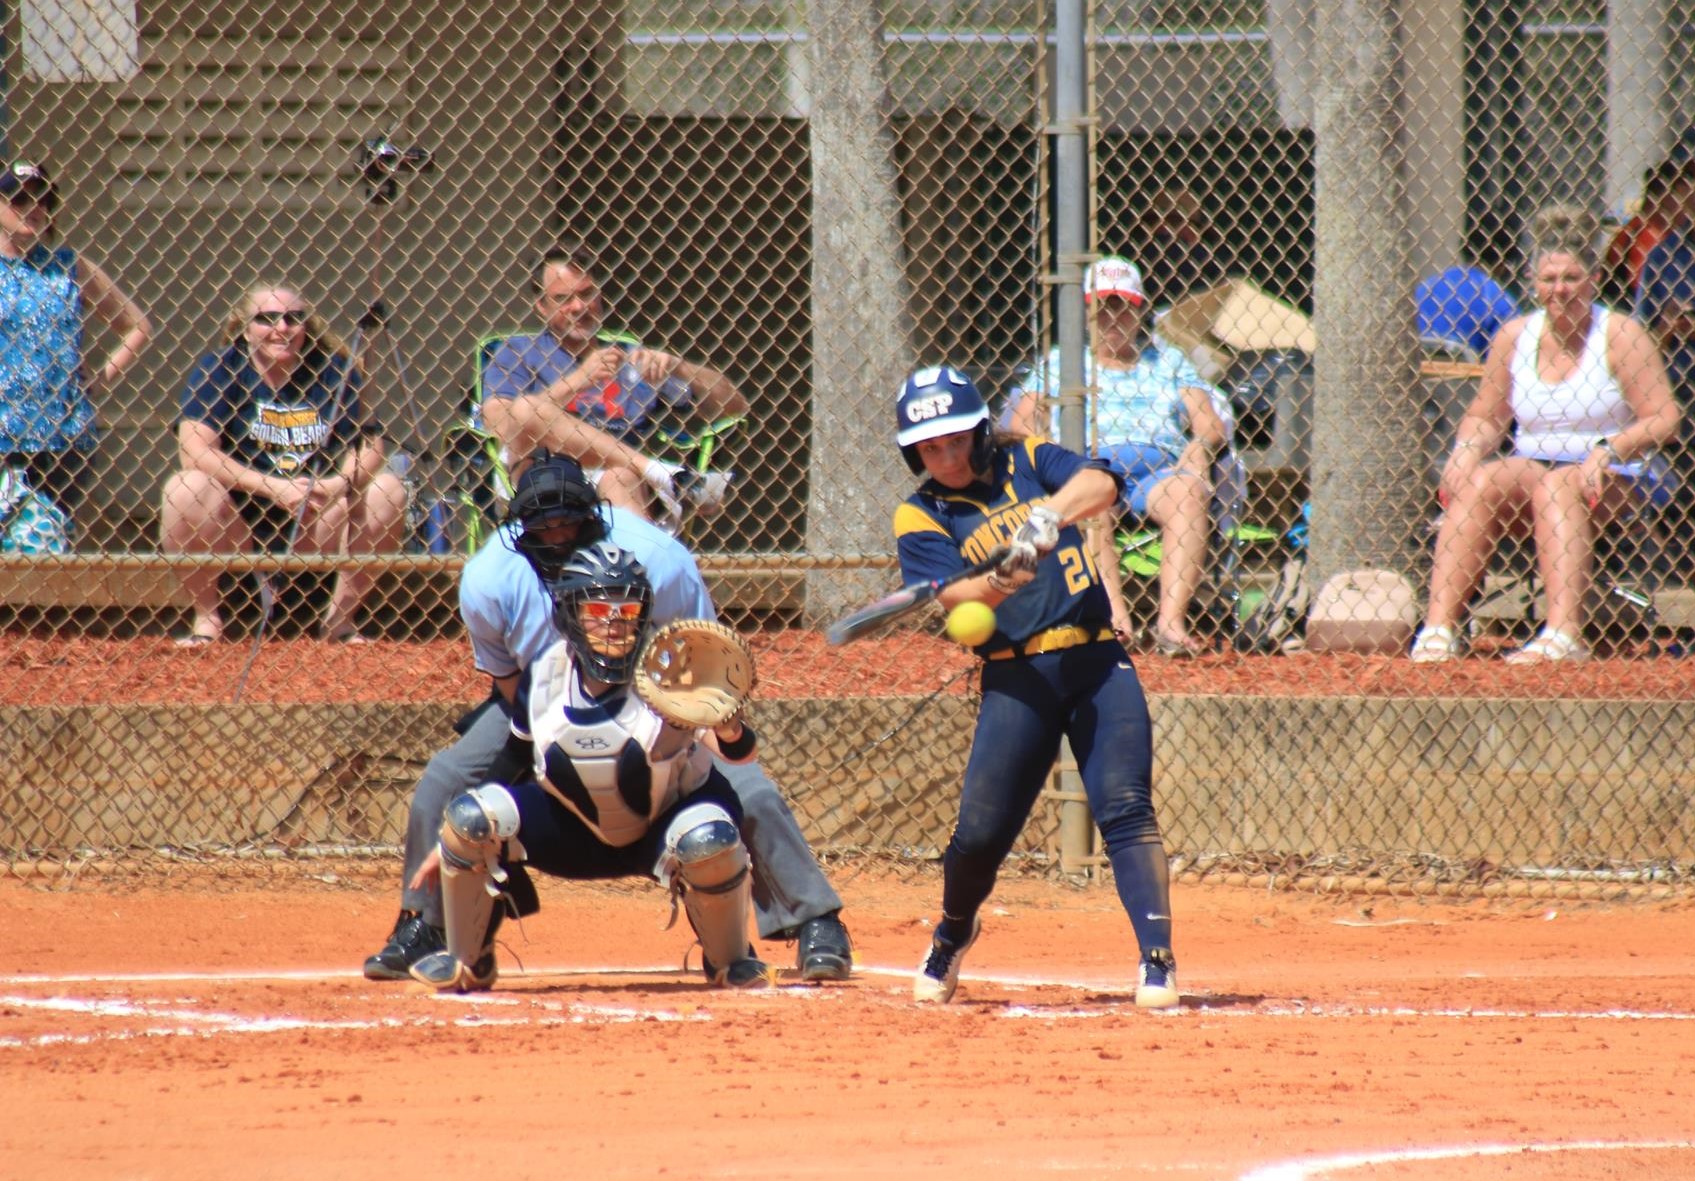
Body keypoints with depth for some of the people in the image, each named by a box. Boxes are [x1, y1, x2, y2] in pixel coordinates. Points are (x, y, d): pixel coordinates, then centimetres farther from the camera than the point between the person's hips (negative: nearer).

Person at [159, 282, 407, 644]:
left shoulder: (333, 371, 0)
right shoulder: (218, 370, -8)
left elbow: (368, 443, -5)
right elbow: (194, 448, -21)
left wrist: (343, 482, -29)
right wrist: (274, 488, -28)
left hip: (313, 529, 2)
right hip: (236, 527, -2)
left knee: (387, 491, -17)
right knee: (186, 489, -30)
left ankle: (340, 619, -5)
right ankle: (206, 620, -14)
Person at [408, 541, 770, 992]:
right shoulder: (542, 678, -12)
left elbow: (739, 752, -31)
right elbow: (514, 765, 3)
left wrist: (729, 730, -56)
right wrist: (454, 841, 6)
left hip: (662, 828, -3)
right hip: (573, 832, 3)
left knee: (710, 840, -36)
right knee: (472, 816, -20)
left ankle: (730, 961, -4)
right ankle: (468, 962, 3)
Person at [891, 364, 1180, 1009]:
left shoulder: (1025, 460, 9)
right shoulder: (920, 516, 4)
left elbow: (1100, 482, -10)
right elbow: (953, 595, -13)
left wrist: (1048, 516, -29)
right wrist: (1002, 581, -34)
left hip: (1098, 663, 0)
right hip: (1016, 678, 0)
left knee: (1125, 808, -15)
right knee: (979, 832, -3)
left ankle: (1158, 961, -17)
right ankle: (954, 932, 28)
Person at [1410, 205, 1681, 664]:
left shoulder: (1620, 335, -2)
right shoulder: (1515, 336, 11)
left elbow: (1663, 420, -7)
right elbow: (1485, 417, 18)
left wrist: (1607, 450, -22)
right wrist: (1467, 450, -4)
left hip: (1617, 481, -4)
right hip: (1532, 468, 4)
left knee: (1557, 486, -37)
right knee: (1480, 480, -28)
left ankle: (1564, 635, -53)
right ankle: (1438, 629, -39)